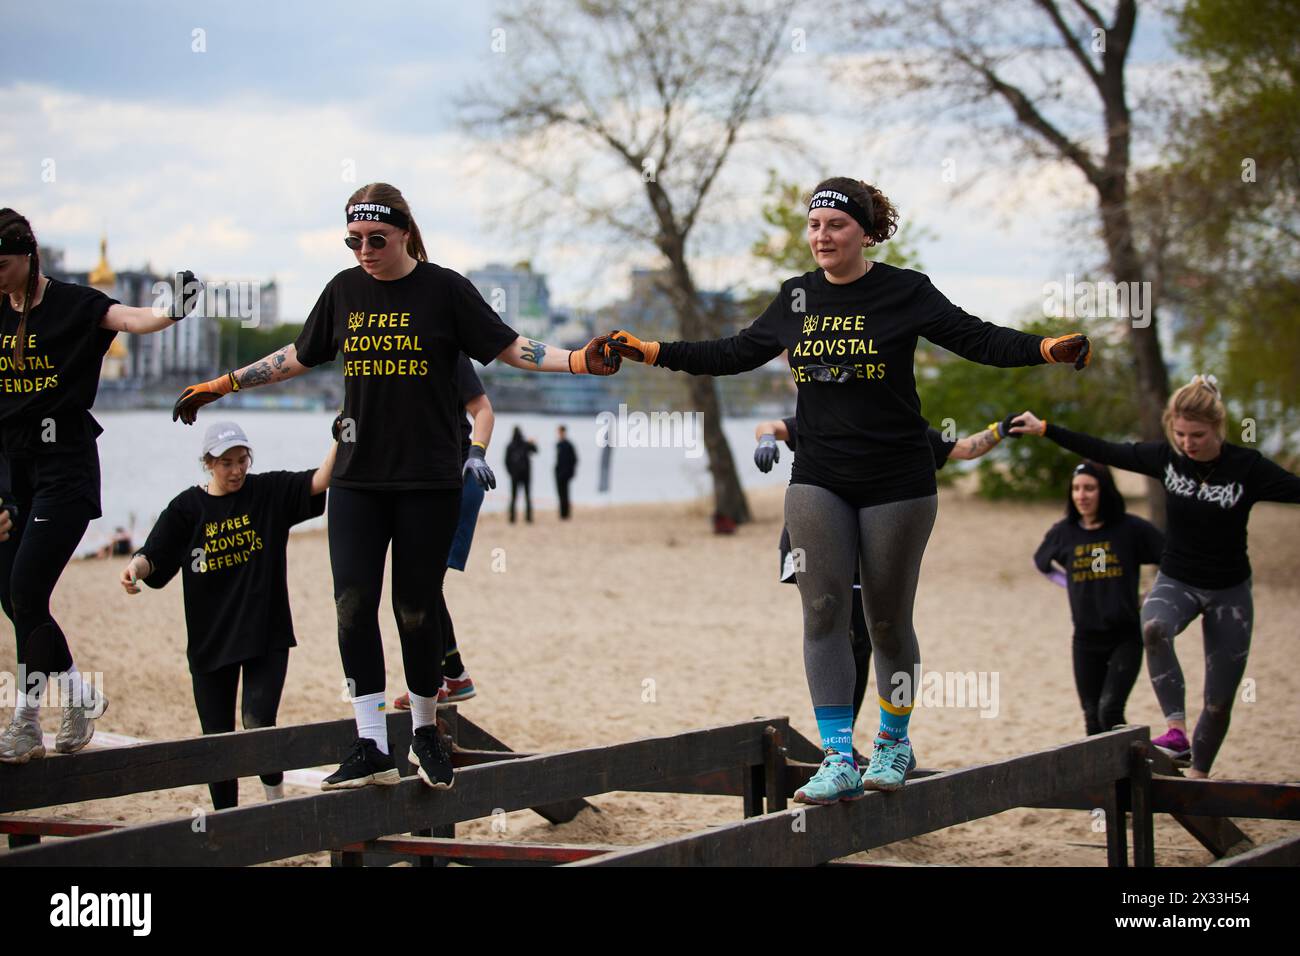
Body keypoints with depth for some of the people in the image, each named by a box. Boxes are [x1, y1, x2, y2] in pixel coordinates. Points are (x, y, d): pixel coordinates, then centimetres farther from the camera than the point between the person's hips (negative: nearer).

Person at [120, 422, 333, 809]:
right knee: (217, 738, 7)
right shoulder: (187, 507, 1)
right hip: (210, 642, 2)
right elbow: (154, 557, -6)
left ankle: (276, 799, 7)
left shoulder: (269, 492, 1)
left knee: (258, 723, -17)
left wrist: (339, 439, -29)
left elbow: (317, 482, -13)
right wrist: (135, 566, -29)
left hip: (266, 635, -2)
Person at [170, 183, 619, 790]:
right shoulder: (345, 290, 8)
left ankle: (425, 733, 20)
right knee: (353, 604, -5)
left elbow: (510, 348, -3)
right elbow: (300, 356, 20)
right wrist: (222, 385, 22)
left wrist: (579, 361, -17)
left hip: (428, 479, -3)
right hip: (357, 478, 3)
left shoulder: (444, 288, -2)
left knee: (418, 610, 1)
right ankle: (373, 747, -1)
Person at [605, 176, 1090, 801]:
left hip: (896, 482, -3)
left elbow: (977, 339, -10)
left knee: (887, 618, 4)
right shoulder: (797, 297, 9)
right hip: (819, 480, 3)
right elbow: (736, 354, 18)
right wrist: (652, 352, 14)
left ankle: (894, 742, 28)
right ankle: (838, 760, -10)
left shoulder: (904, 292, -3)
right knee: (823, 609, -10)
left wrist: (1047, 349, -27)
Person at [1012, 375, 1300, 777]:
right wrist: (1045, 429, 3)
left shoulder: (1247, 467, -16)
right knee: (1154, 628, -35)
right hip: (1176, 580, 1)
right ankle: (1177, 731, -36)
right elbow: (1105, 452, 0)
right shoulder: (1166, 456, -8)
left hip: (1229, 592, -1)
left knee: (1219, 703, 3)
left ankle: (1197, 776, 23)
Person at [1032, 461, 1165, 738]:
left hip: (1125, 637, -3)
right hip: (1086, 640, 3)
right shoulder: (1063, 533, 1)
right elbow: (1042, 563, 22)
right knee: (1093, 718, 8)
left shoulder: (1131, 528, -8)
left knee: (1110, 710, -19)